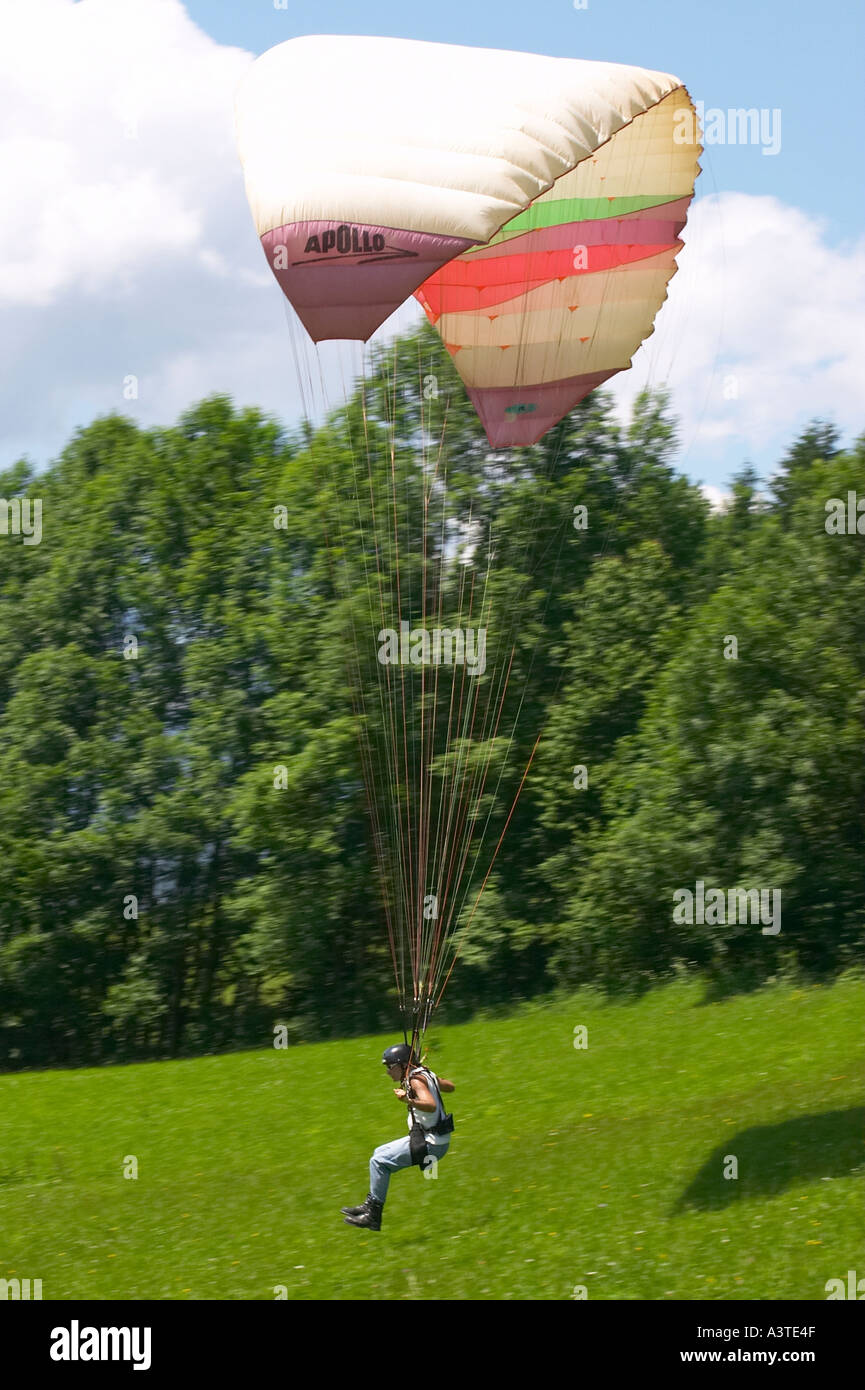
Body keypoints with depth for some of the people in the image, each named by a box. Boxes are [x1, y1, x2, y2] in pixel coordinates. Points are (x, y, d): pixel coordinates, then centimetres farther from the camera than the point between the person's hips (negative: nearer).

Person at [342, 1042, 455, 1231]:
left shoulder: (416, 1080, -17)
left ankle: (373, 1217, -7)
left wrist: (409, 1100, -39)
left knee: (379, 1162, -10)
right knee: (380, 1153, 19)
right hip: (437, 1140, 10)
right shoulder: (425, 1074, 10)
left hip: (431, 1144, -10)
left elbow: (431, 1105, -33)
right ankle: (370, 1206, 20)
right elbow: (451, 1086, 25)